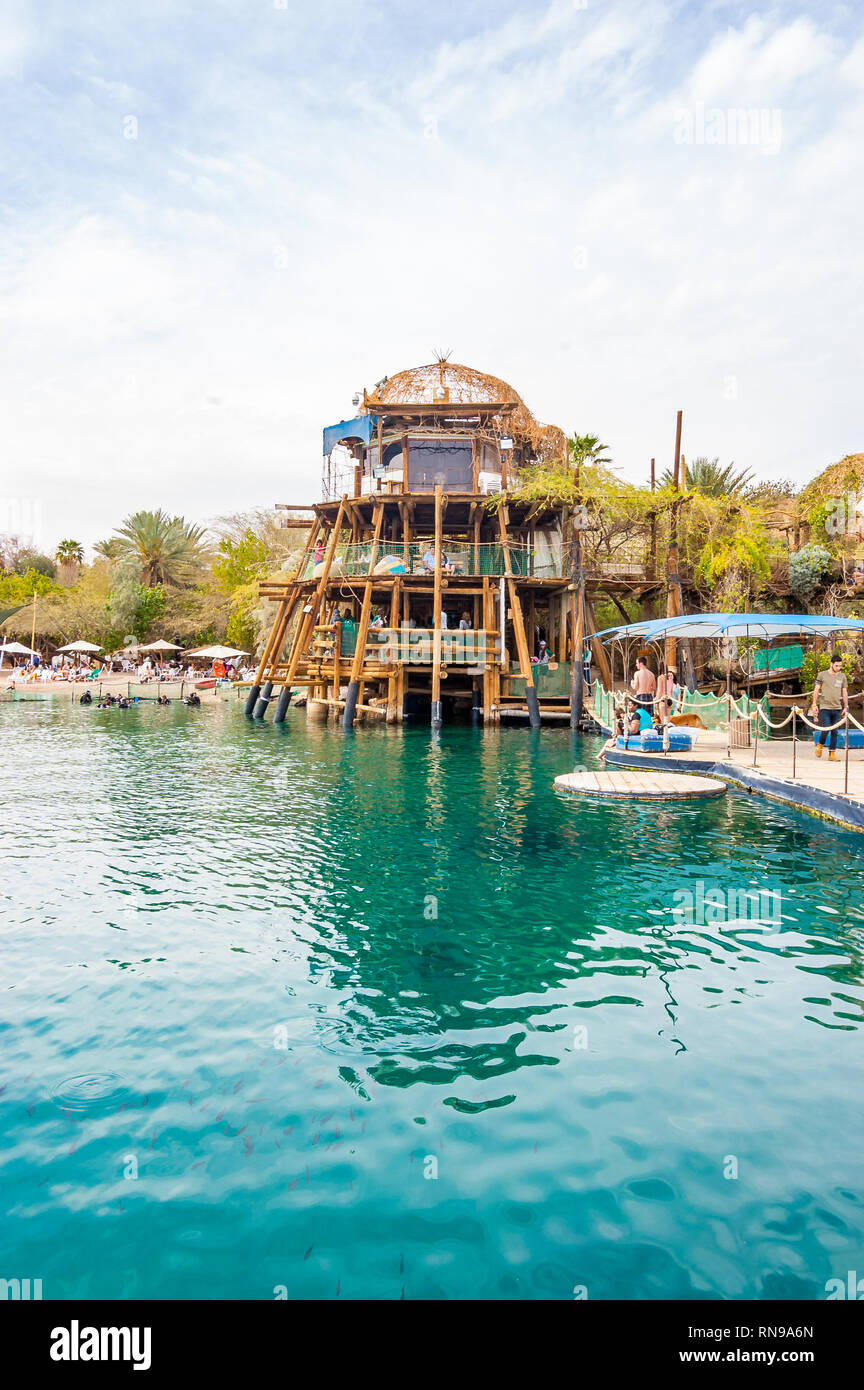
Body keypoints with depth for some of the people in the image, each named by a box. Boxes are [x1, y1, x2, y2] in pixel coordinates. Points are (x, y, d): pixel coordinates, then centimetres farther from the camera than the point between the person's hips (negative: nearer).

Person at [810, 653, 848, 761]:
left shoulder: (842, 676, 10)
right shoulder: (822, 675, 0)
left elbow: (845, 693, 13)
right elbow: (816, 690, 3)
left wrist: (846, 707, 9)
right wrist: (814, 705, -2)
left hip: (837, 708, 3)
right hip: (825, 707, -3)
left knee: (835, 732, 4)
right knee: (826, 730, -9)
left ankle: (832, 754, 10)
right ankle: (820, 745, 20)